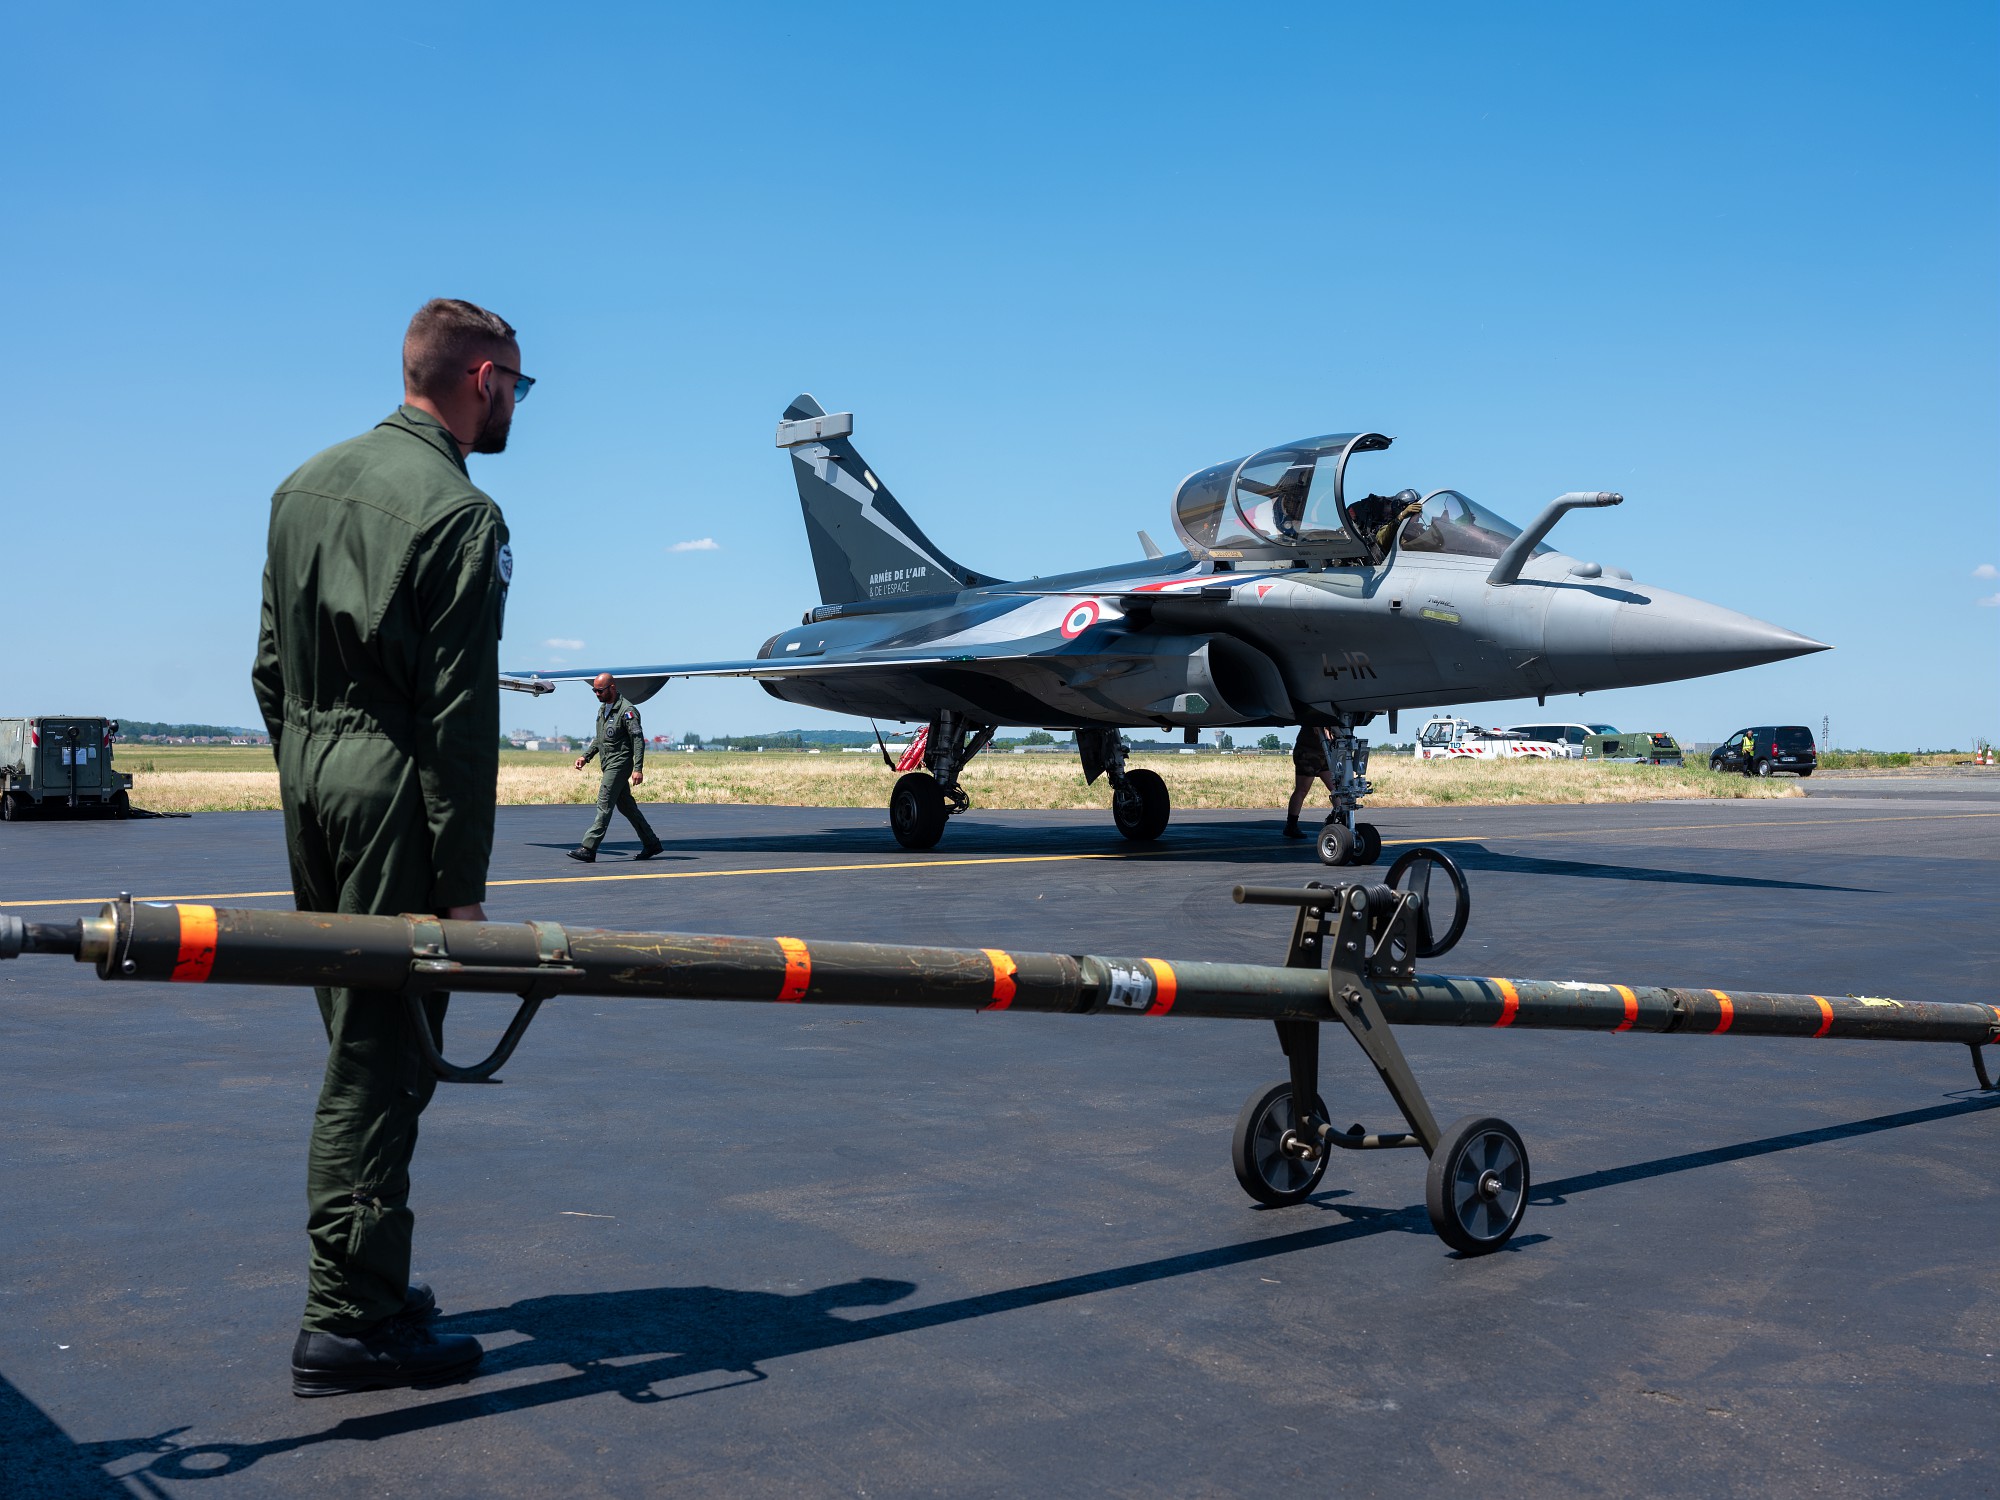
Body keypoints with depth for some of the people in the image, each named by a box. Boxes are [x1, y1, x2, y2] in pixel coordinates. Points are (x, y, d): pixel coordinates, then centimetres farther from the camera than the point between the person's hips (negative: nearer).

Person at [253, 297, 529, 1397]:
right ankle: (351, 1324, 4)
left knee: (356, 1044, 17)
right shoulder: (459, 512, -11)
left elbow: (271, 666, 17)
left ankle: (361, 1282, 27)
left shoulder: (305, 485, 15)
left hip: (309, 781, 9)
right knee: (381, 1060, -3)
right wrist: (462, 885, -13)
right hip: (394, 794, -9)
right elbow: (457, 716, -15)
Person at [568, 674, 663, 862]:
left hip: (620, 764, -10)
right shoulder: (602, 708, 14)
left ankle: (588, 848, -12)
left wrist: (638, 769, -25)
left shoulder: (627, 711, -15)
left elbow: (638, 740, -19)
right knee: (626, 806, 13)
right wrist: (586, 756, 13)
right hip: (609, 764, 10)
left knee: (604, 805, -11)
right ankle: (651, 844, 20)